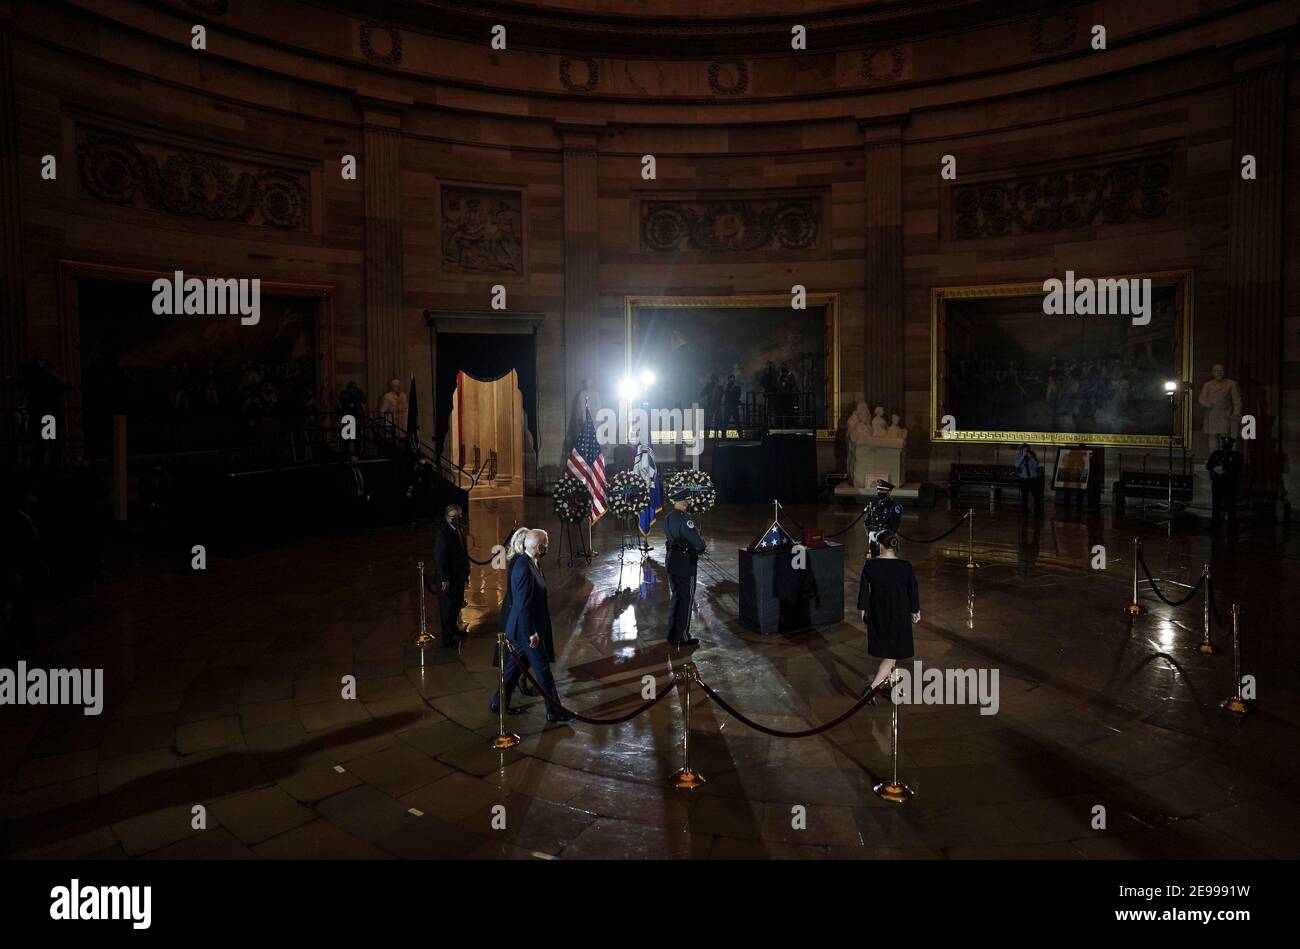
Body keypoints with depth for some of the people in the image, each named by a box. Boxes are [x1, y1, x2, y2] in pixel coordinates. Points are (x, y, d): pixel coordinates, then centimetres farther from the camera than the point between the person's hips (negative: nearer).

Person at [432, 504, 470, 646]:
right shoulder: (442, 532, -20)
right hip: (447, 578, -8)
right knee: (447, 607, 3)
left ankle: (453, 628, 40)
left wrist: (466, 572, 13)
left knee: (457, 604, 21)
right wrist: (444, 579, -20)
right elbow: (440, 557, -21)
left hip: (458, 576, 8)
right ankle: (447, 638, 13)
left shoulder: (459, 530, 7)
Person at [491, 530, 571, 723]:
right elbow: (523, 605, -25)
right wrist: (532, 633, -21)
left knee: (516, 665, 20)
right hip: (527, 628, -9)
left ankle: (499, 702, 32)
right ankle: (554, 712, 14)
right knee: (543, 670, 2)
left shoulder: (528, 563, 4)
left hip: (526, 627, 10)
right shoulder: (524, 568, -27)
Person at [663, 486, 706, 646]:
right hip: (685, 562, -9)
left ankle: (672, 634, 25)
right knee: (686, 599, 0)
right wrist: (703, 547, 3)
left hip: (672, 559, 9)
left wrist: (697, 548, 11)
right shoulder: (683, 519, -20)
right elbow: (697, 541, -20)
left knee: (676, 596, 17)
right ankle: (682, 637, 5)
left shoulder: (668, 518, 8)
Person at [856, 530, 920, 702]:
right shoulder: (906, 567, -15)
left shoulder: (870, 565, -12)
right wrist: (915, 612, 10)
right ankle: (873, 686, -12)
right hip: (899, 616, -2)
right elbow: (913, 591, -5)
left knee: (885, 646, 24)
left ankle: (886, 678, 40)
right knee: (892, 652, 3)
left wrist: (862, 609, 9)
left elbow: (863, 590, -5)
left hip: (878, 614, 2)